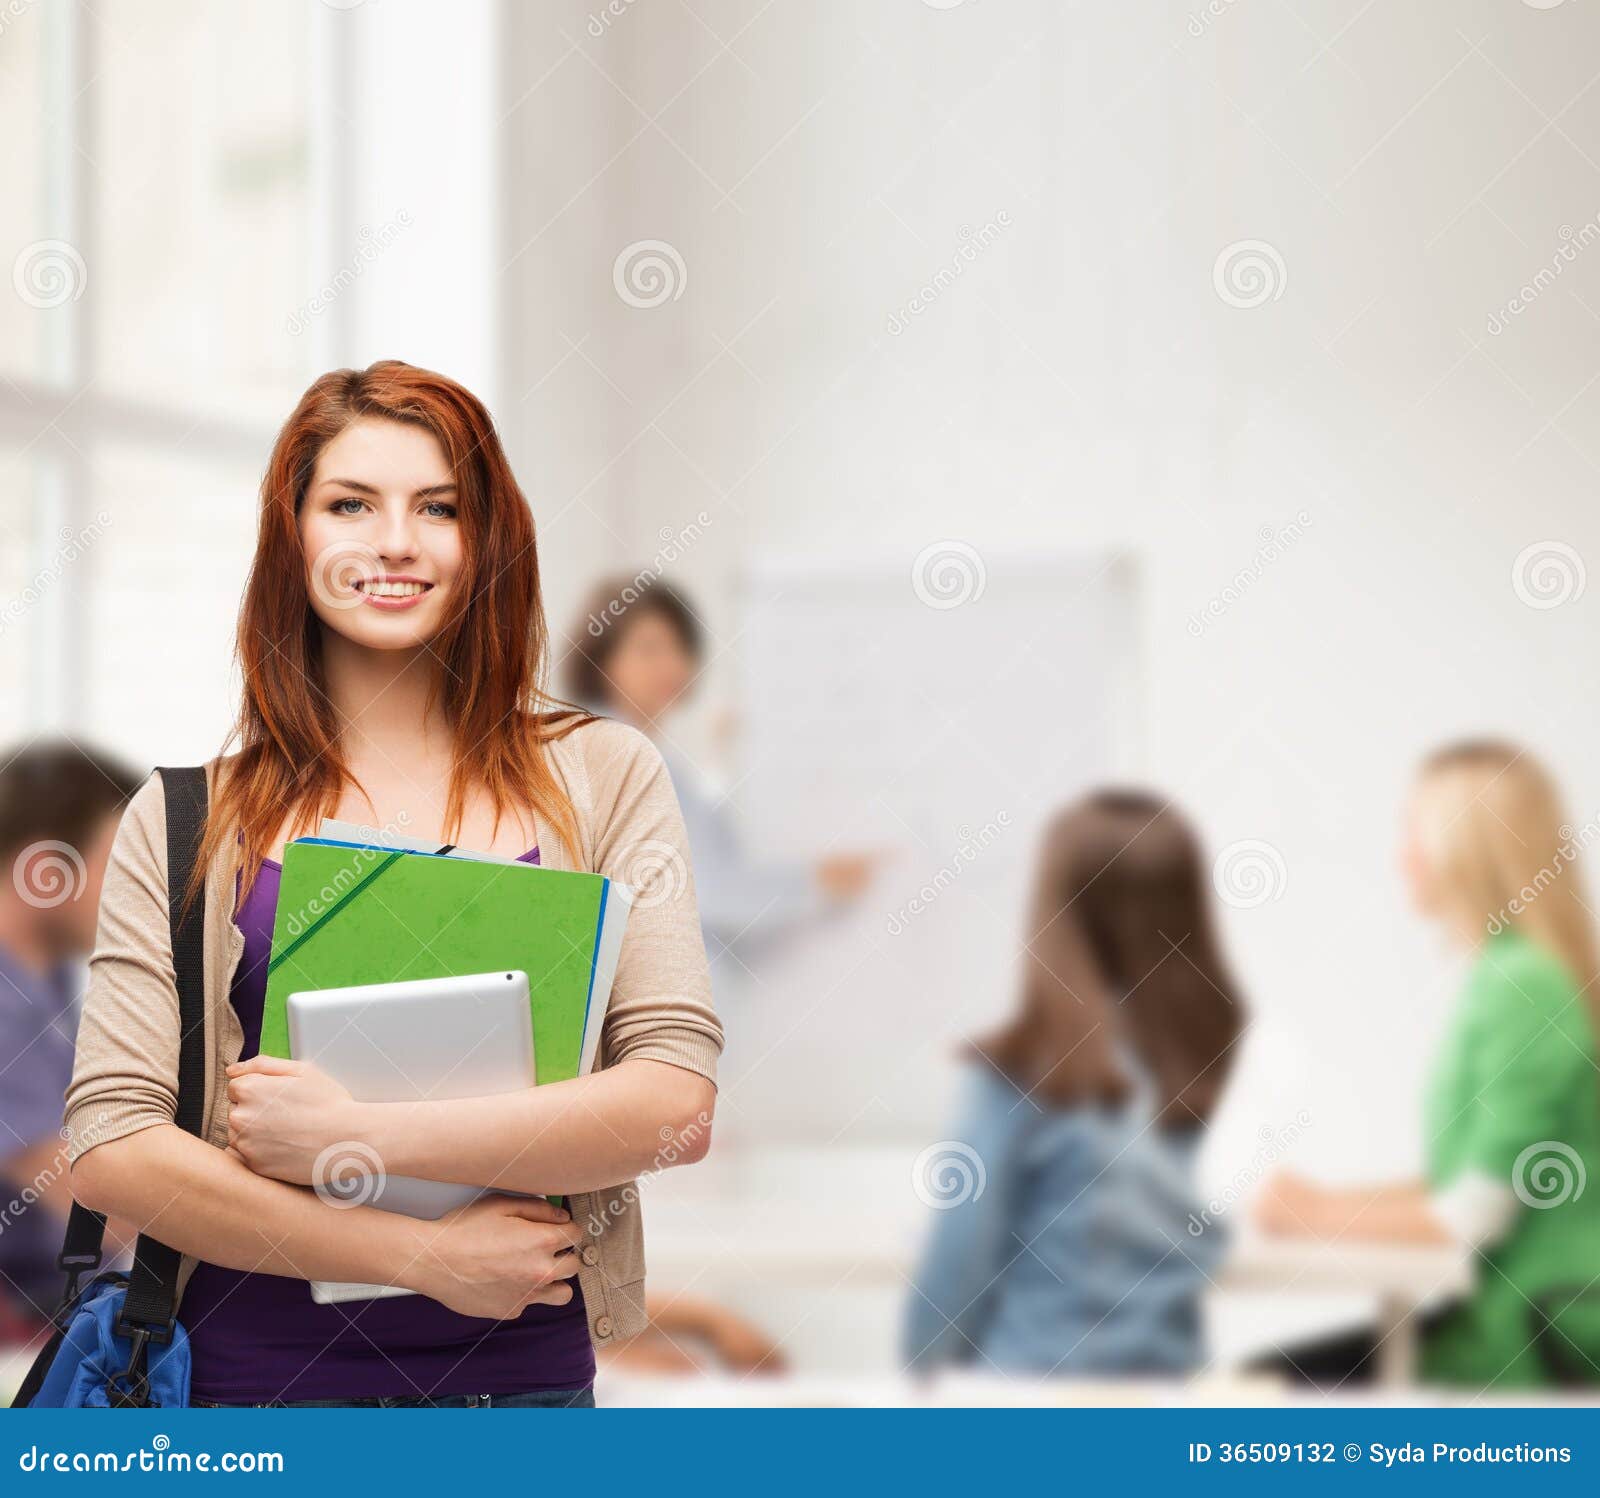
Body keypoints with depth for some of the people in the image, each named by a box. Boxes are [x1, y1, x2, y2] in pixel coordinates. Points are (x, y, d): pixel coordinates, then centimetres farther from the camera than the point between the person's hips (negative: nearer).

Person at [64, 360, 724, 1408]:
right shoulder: (185, 823, 1)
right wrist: (427, 1255, -15)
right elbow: (112, 1147, -7)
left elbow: (678, 1105, -10)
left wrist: (354, 1137, -17)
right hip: (253, 1371, 0)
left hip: (525, 1372, 0)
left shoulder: (603, 776, 1)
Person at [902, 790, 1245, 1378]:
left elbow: (960, 1257, -11)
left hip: (1033, 1382, -4)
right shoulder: (1228, 1055, -3)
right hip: (1172, 1379, 4)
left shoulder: (1026, 1071, -16)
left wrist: (925, 1367, 3)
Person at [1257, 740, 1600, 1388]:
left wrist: (1320, 1214, -5)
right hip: (1501, 1310, 9)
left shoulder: (1522, 987, -16)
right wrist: (1332, 1201, 7)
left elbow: (1473, 1216, -18)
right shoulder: (1503, 976, 13)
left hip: (1540, 1336, -9)